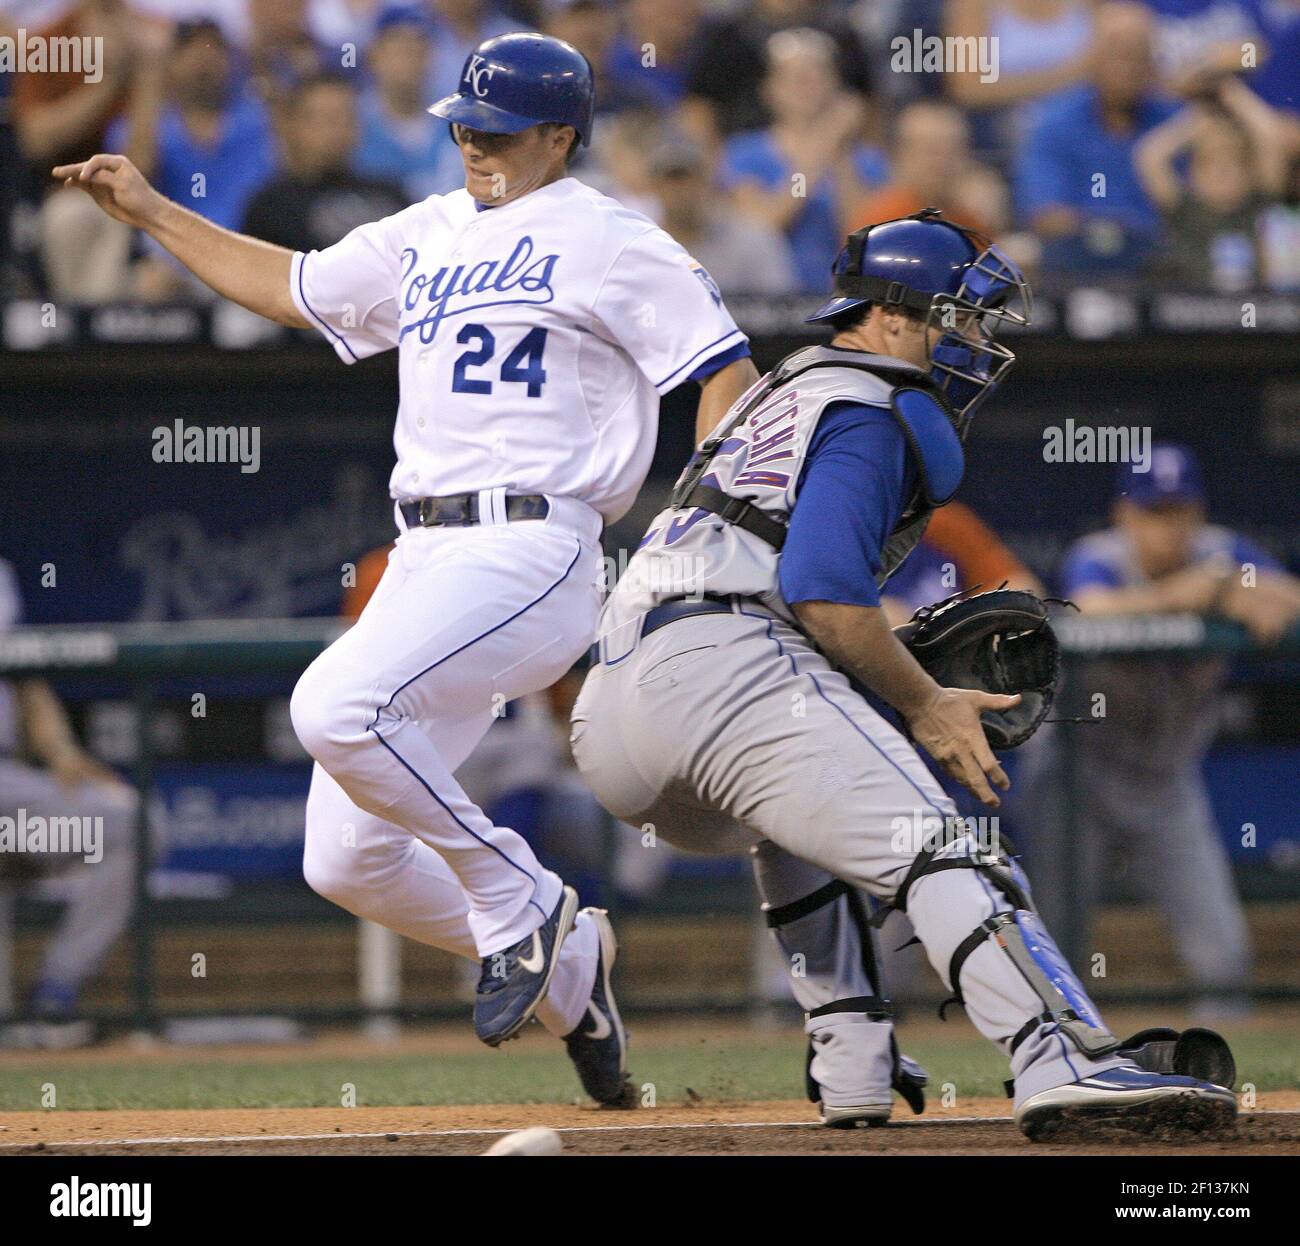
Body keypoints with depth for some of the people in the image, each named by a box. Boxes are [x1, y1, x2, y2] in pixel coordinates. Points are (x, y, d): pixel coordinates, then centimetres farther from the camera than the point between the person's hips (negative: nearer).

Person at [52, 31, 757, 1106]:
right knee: (344, 862, 2)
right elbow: (291, 287, 35)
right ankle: (567, 961, 23)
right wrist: (152, 213, 31)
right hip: (423, 560, 8)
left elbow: (728, 375, -6)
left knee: (337, 706, -31)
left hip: (531, 550, -8)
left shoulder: (609, 241, -1)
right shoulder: (428, 237, 21)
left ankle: (520, 904, -13)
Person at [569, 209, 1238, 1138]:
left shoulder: (787, 390, 31)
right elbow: (825, 595, -13)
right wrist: (924, 706, -3)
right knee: (936, 847, -18)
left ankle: (851, 1069, 23)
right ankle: (1067, 1064, -38)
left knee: (797, 826, 36)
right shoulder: (873, 414, 1)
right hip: (726, 669, -10)